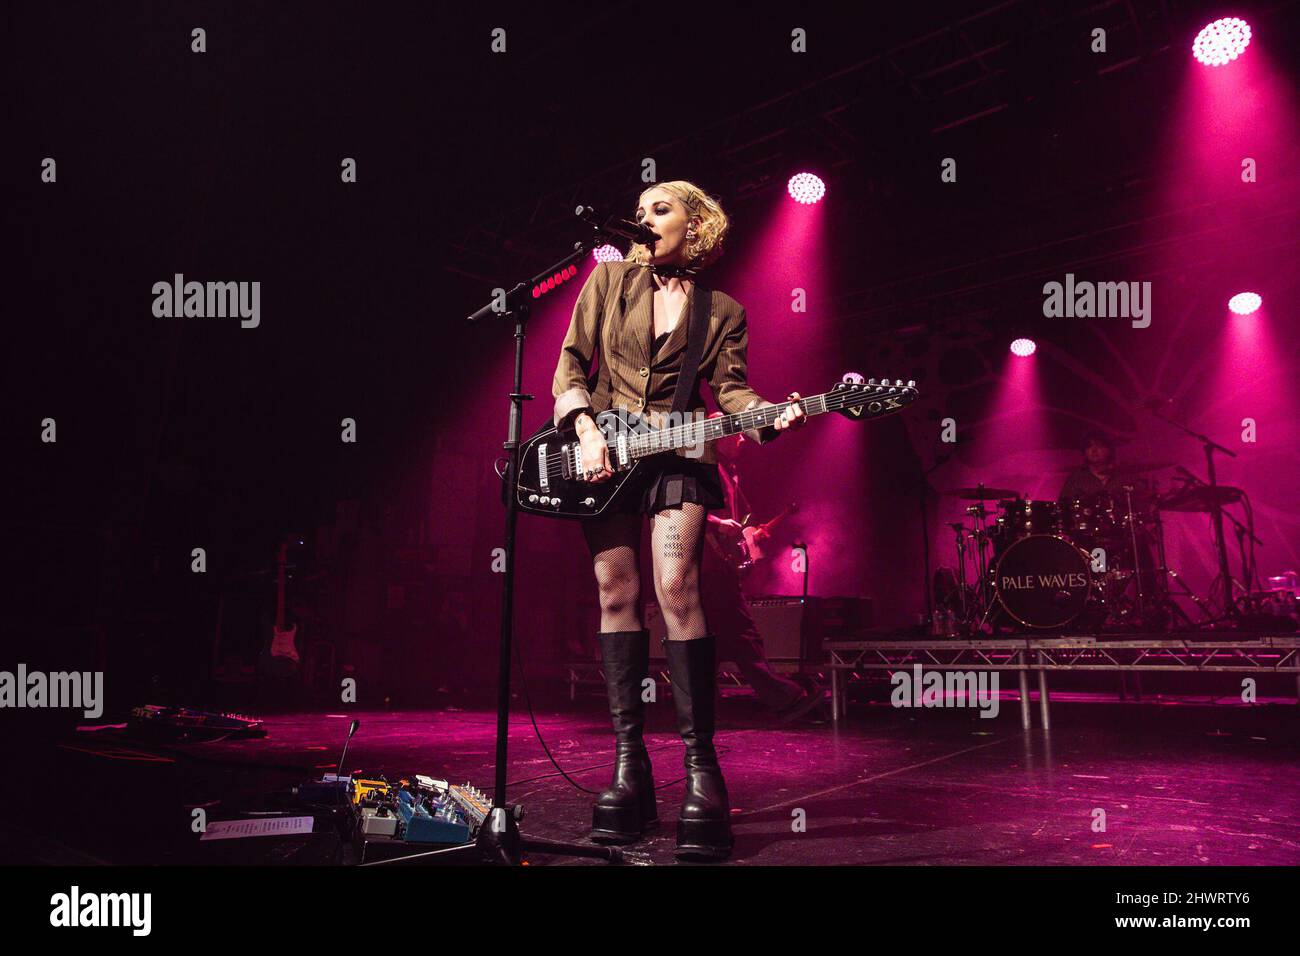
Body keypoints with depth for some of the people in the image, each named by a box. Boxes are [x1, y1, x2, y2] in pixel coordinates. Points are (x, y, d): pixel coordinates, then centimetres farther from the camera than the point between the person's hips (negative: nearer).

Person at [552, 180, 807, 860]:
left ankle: (701, 766, -12)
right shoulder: (611, 279, 11)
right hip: (602, 450, 2)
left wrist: (770, 417, -19)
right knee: (617, 594, -3)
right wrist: (585, 431, -8)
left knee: (676, 589, -18)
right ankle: (629, 766, 5)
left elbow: (732, 390, 2)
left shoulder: (723, 312, 10)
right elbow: (571, 360, 7)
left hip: (677, 453, -1)